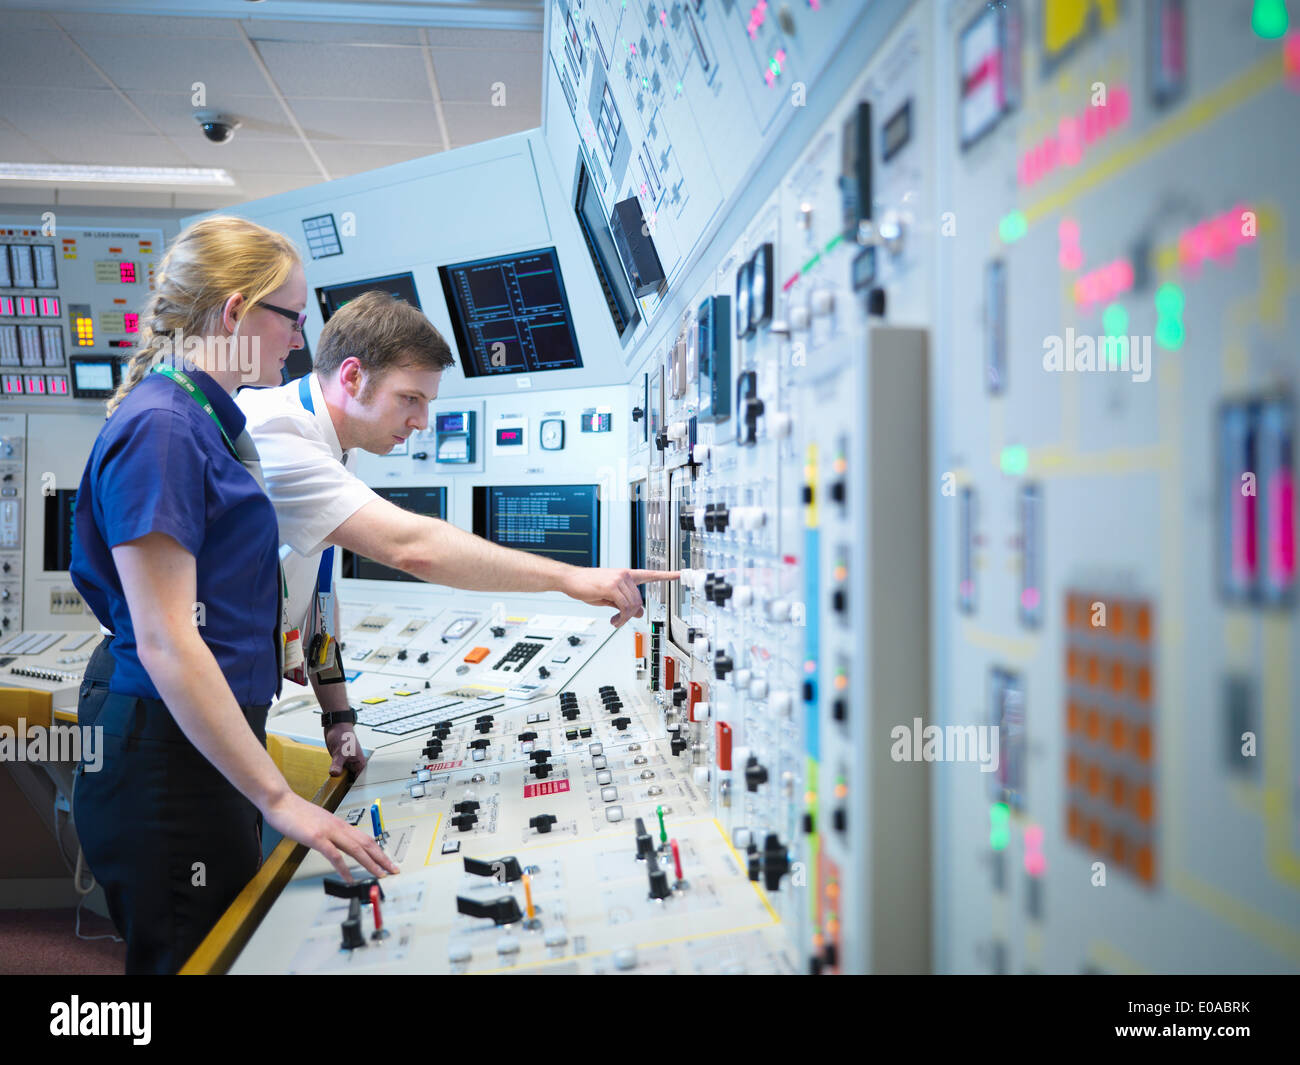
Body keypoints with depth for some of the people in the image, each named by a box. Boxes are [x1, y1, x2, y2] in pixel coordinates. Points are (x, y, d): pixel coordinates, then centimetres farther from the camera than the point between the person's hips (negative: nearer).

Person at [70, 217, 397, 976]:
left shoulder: (207, 419, 12)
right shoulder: (160, 429, -18)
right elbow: (164, 642, -23)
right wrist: (278, 798, -23)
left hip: (208, 741, 9)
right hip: (168, 752, -9)